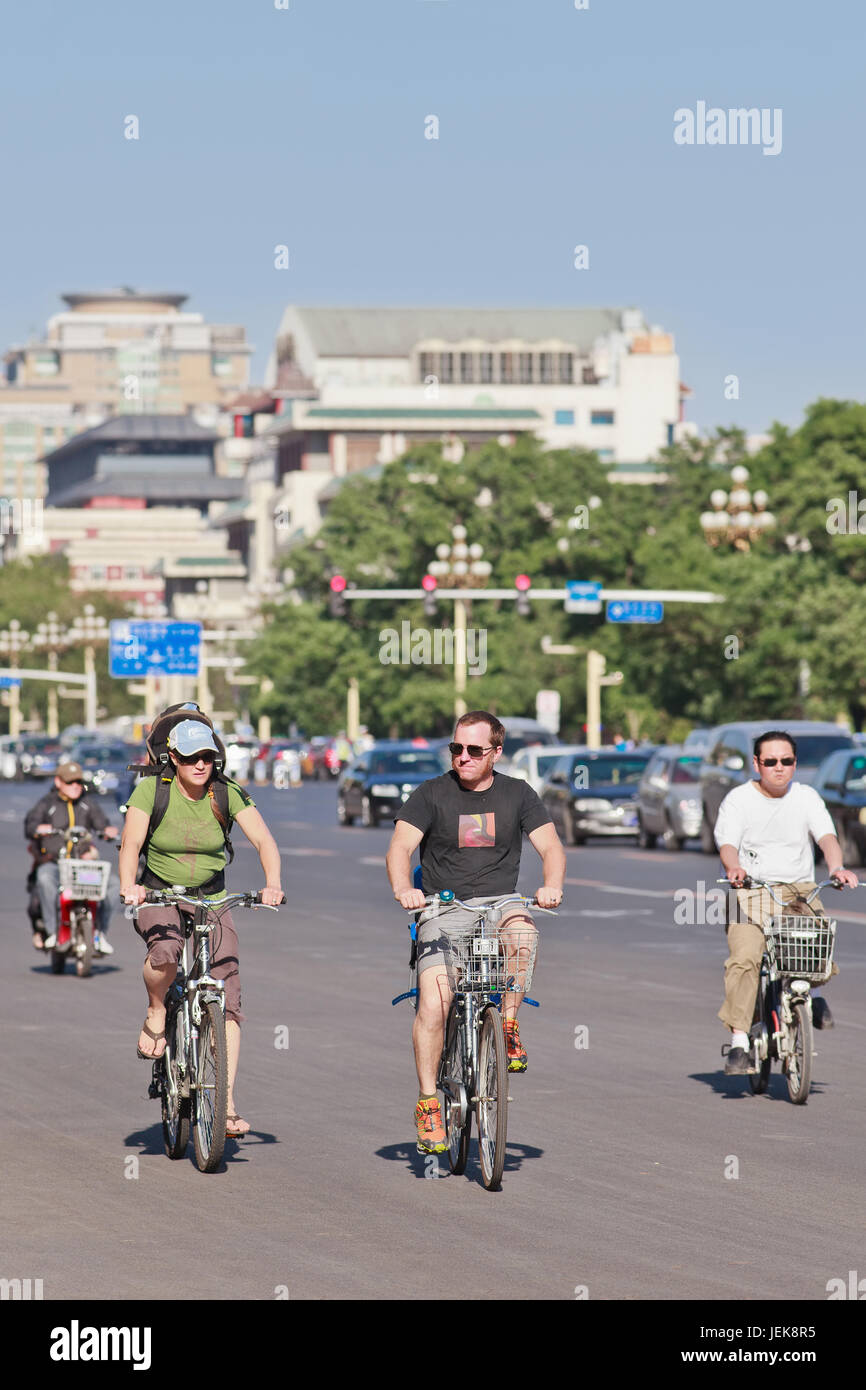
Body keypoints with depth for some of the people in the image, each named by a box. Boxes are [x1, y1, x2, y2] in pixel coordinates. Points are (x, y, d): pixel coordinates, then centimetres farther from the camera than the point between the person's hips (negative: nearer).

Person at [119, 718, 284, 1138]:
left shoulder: (227, 794, -5)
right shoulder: (152, 790, -9)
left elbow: (263, 839, -12)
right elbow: (131, 841, -19)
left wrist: (272, 883, -31)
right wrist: (129, 885, -38)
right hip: (159, 898, -2)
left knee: (228, 998, -13)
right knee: (167, 948, -38)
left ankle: (226, 1102, -12)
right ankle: (156, 1014, -6)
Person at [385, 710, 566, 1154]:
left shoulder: (517, 794, 8)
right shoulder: (432, 794, 2)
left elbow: (551, 847, 1)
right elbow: (400, 847, -8)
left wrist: (551, 885, -21)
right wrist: (403, 889, -29)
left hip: (499, 903, 1)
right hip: (443, 912, -1)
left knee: (522, 930, -35)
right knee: (433, 1003, -21)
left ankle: (509, 1022, -16)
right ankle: (427, 1101, -10)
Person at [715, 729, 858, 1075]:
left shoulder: (807, 797, 7)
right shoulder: (738, 800, 1)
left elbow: (826, 836, -8)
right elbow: (727, 843, -12)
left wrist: (837, 867, -29)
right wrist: (734, 867, -36)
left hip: (799, 890, 2)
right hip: (751, 891, -2)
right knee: (743, 958, -24)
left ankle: (812, 990, 8)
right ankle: (739, 1043, -21)